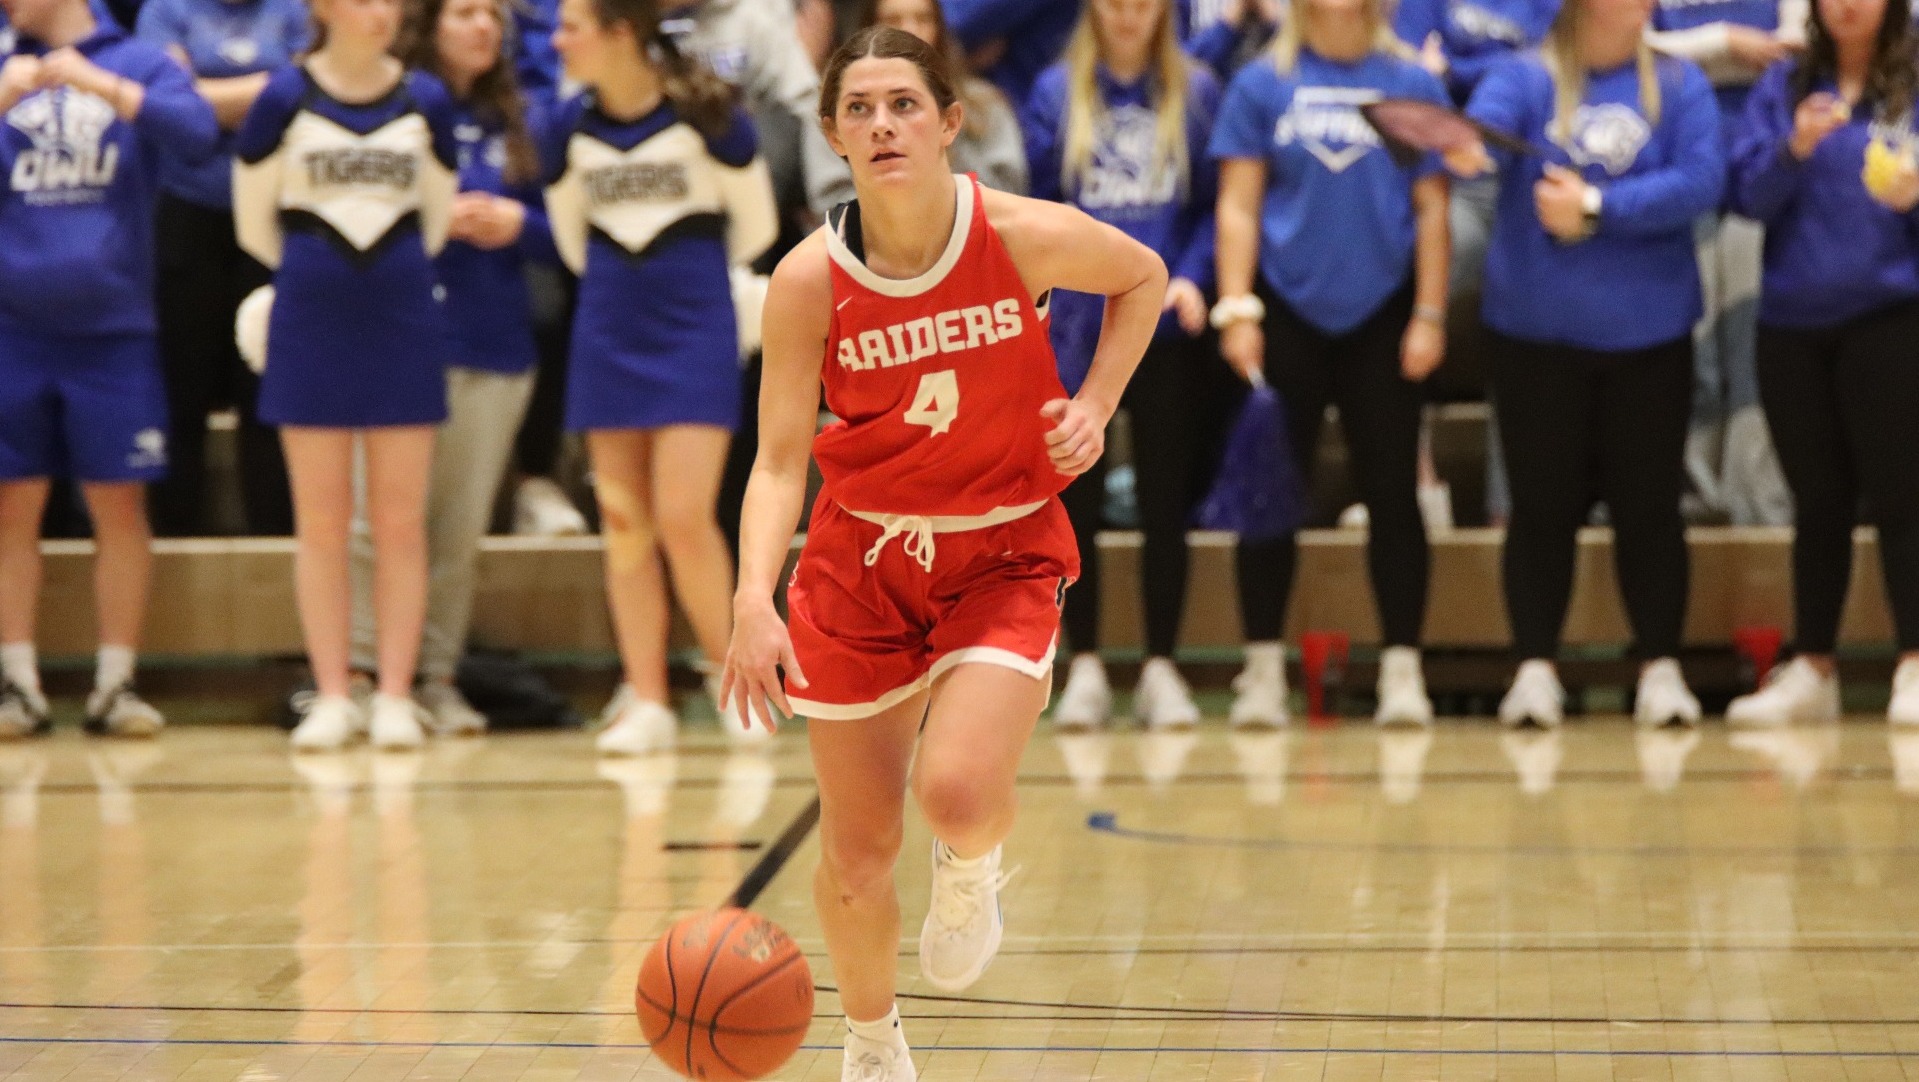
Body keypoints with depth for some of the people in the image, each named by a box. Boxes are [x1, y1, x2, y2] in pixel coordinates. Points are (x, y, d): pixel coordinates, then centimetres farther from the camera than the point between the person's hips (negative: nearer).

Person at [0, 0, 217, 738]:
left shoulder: (140, 63, 3)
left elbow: (198, 135, -13)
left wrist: (99, 82, -20)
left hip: (112, 327, -2)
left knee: (120, 508, 2)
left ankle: (115, 685, 10)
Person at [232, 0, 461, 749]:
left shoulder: (427, 102, 3)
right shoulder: (285, 98, -3)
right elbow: (255, 222, 6)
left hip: (404, 323, 1)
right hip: (311, 324, -1)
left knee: (400, 522, 1)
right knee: (322, 524, 2)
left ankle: (395, 696, 6)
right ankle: (332, 696, 8)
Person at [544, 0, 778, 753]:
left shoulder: (704, 117, -11)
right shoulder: (571, 130, 1)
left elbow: (754, 226, 2)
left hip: (695, 333, -4)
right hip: (608, 341, 4)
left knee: (683, 517, -10)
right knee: (624, 522, 3)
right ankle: (646, 700, 10)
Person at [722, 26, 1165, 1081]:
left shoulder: (1027, 236, -15)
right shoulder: (809, 279, -14)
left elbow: (1143, 277, 7)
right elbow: (779, 458, -14)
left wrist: (1095, 405, -6)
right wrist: (754, 602, -29)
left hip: (1002, 556, -1)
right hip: (859, 560, 1)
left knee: (956, 792, -25)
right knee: (856, 852, 6)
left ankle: (971, 870, 15)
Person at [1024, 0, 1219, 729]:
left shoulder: (1197, 93, 2)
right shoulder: (1056, 92, 4)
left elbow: (1214, 205, 3)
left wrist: (1192, 277, -14)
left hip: (1165, 328, 0)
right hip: (1076, 327, 0)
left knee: (1165, 502, 4)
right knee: (1076, 504, 3)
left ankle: (1160, 669, 11)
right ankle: (1084, 668, 12)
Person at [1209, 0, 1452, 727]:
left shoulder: (1411, 84, 3)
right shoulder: (1263, 84, 3)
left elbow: (1431, 208, 3)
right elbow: (1239, 205, 2)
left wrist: (1429, 315, -2)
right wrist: (1236, 310, -6)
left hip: (1381, 313, 0)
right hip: (1287, 311, 0)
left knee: (1392, 494, 2)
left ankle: (1402, 669, 8)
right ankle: (1263, 669, 11)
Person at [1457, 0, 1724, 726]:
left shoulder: (1678, 86, 2)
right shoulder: (1528, 79, -2)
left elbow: (1701, 180, -10)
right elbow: (1481, 127, -23)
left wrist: (1599, 206, -15)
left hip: (1647, 331, 1)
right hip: (1535, 331, -1)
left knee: (1648, 506, 6)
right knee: (1542, 505, 4)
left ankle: (1660, 668, 16)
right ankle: (1535, 667, 12)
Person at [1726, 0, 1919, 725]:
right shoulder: (1783, 86, 8)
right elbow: (1749, 195, 1)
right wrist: (1794, 150, -17)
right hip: (1794, 318, 3)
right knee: (1818, 499, 8)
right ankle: (1812, 672, 14)